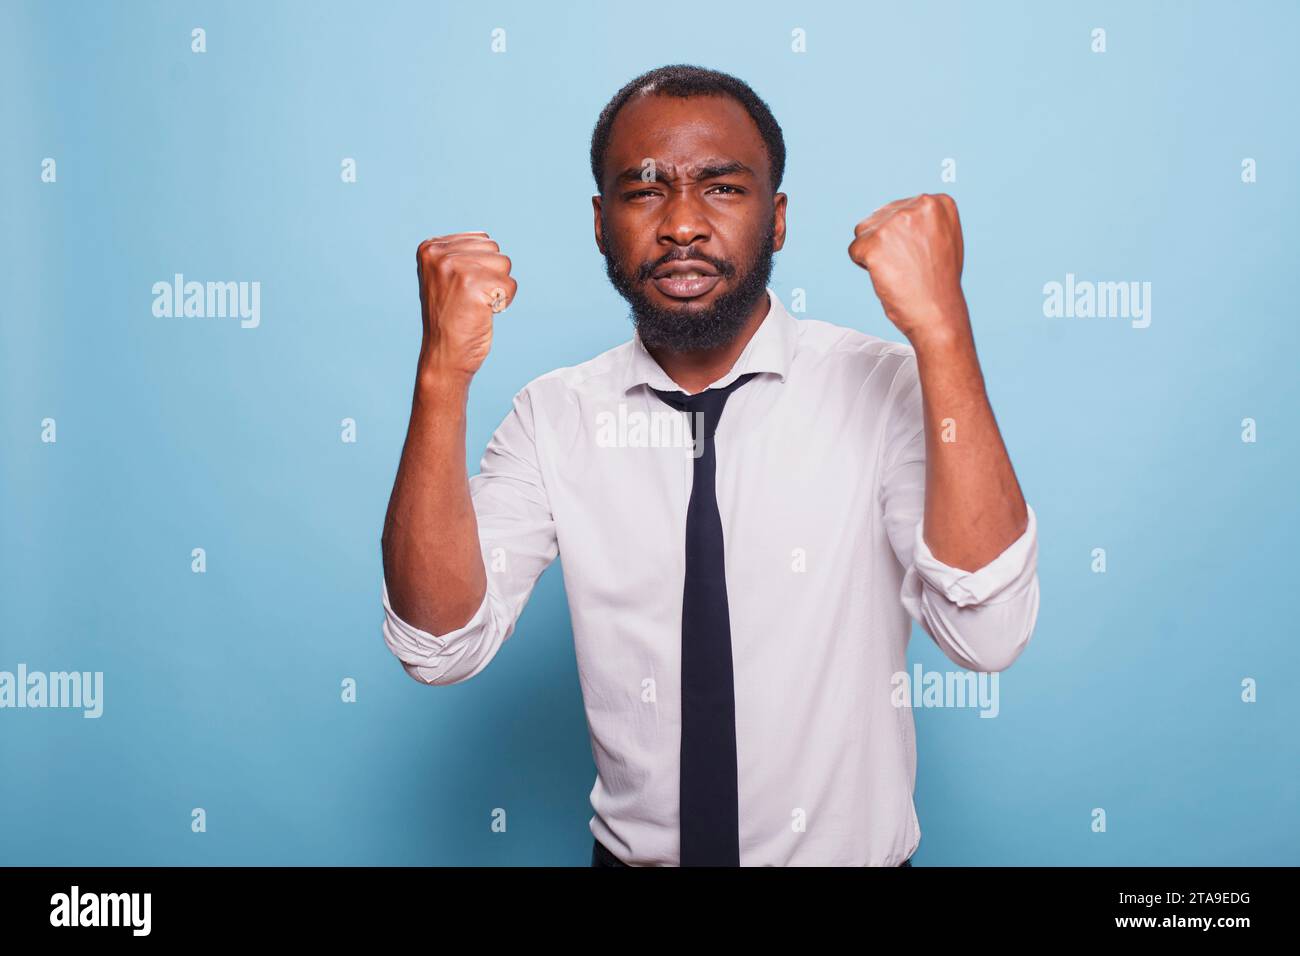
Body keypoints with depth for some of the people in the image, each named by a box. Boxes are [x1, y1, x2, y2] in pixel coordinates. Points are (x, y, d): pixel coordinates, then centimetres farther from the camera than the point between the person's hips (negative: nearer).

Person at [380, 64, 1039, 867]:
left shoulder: (884, 386, -16)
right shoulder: (554, 416, -9)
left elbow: (988, 633, -27)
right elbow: (441, 645, -18)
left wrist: (941, 329, -34)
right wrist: (444, 376, -28)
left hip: (853, 851, -1)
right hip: (632, 851, 2)